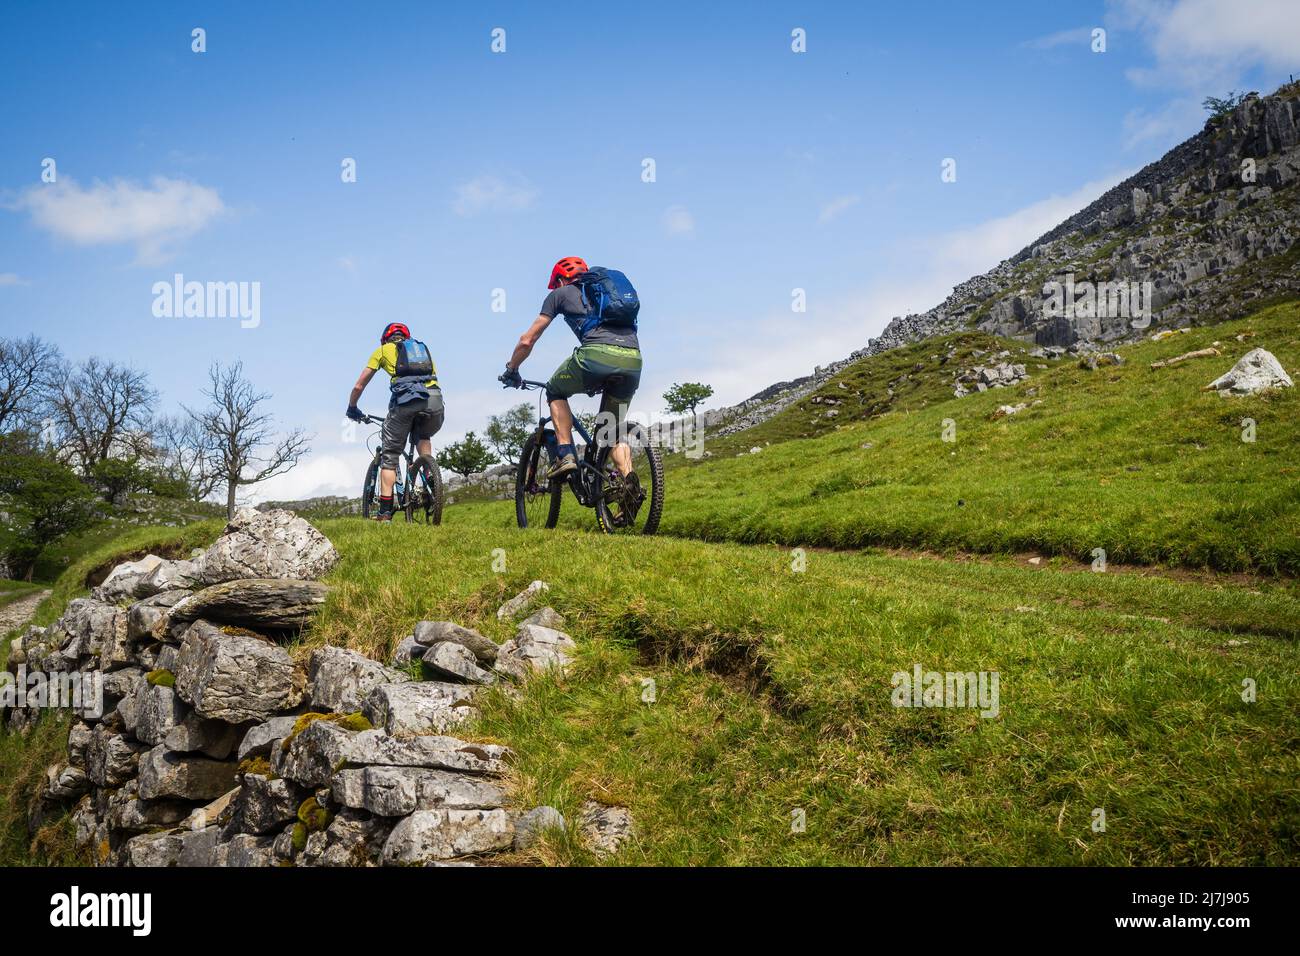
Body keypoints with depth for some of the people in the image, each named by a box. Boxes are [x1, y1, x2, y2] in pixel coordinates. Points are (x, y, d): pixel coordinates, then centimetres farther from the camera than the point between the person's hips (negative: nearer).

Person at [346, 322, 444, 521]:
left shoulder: (383, 350, 26)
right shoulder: (423, 348, 35)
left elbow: (358, 387, 27)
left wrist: (352, 409, 44)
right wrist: (426, 409, 49)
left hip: (405, 399, -3)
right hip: (434, 398, 3)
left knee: (389, 456, 9)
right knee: (423, 437, 34)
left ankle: (385, 512, 2)